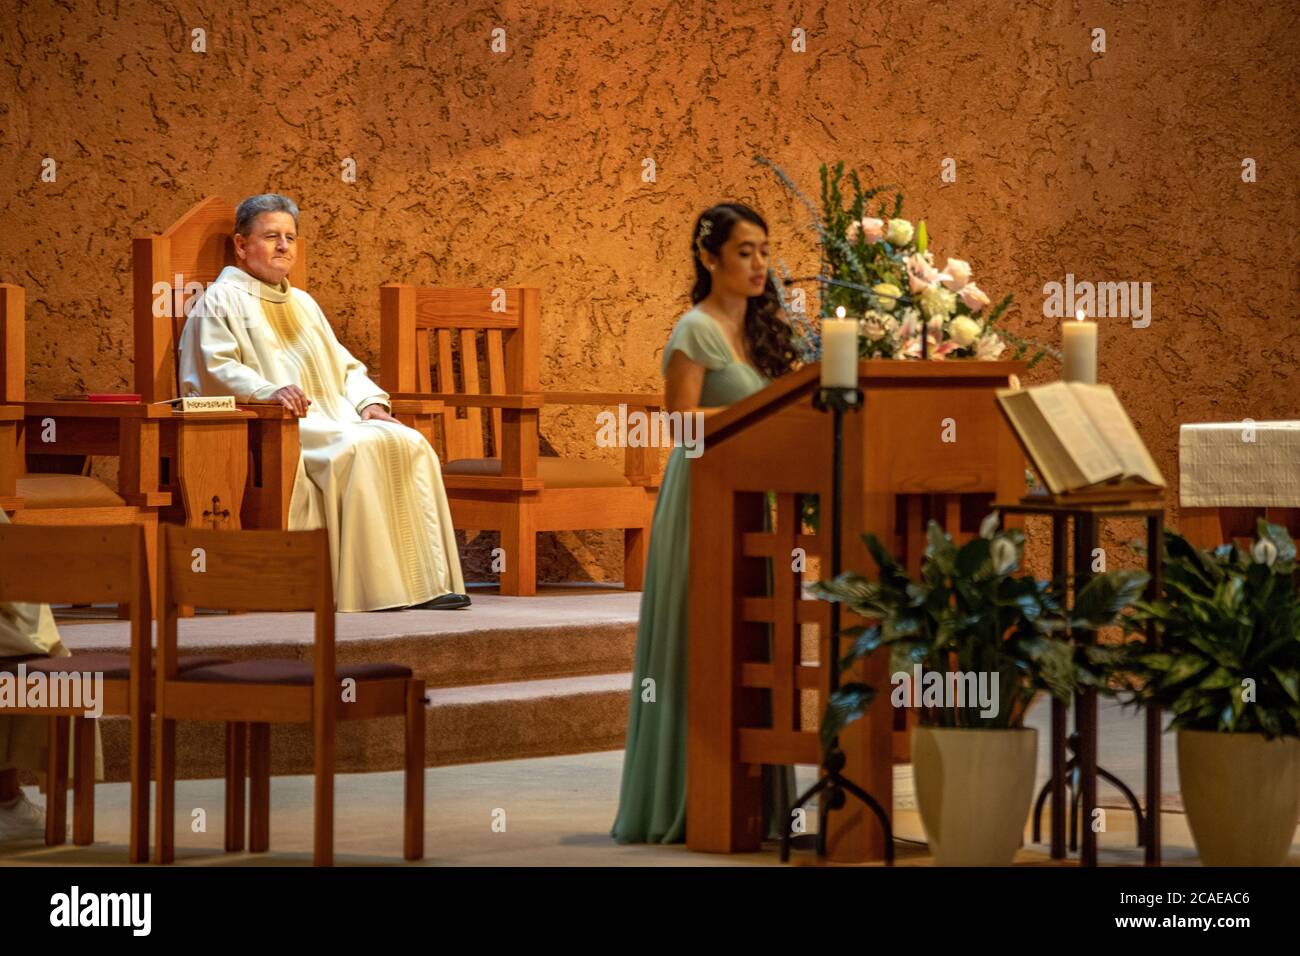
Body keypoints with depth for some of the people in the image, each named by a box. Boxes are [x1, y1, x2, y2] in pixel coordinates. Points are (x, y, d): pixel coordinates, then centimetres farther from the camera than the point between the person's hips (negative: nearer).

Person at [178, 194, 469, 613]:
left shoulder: (302, 303, 29)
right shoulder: (222, 301, 5)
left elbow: (345, 366, 26)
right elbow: (215, 368, -11)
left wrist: (368, 402, 4)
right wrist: (268, 391, -29)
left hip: (334, 420, 7)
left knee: (410, 444, -19)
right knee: (357, 450, -34)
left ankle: (426, 581, -26)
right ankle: (369, 588, -35)